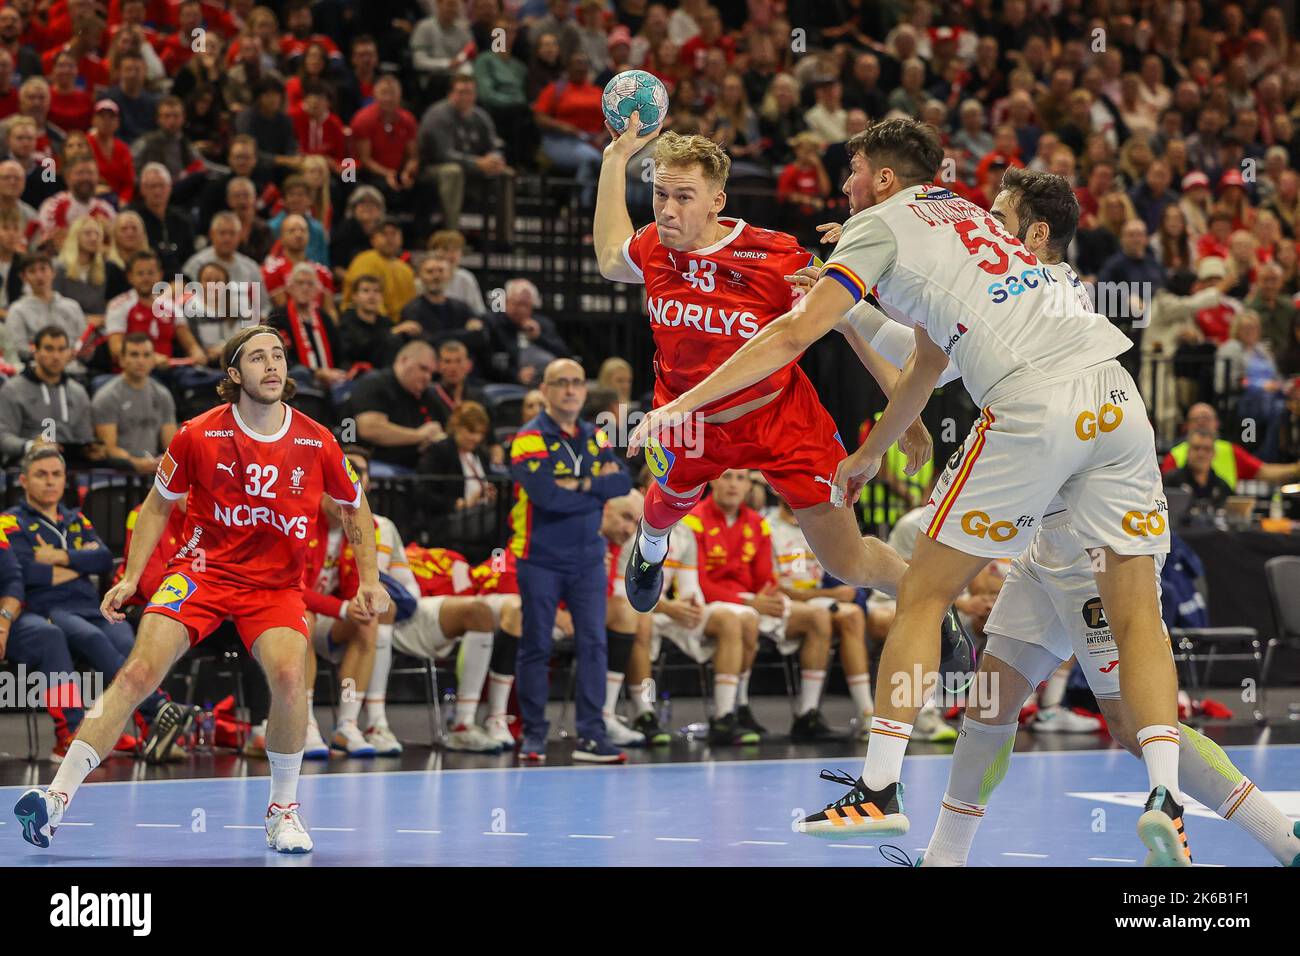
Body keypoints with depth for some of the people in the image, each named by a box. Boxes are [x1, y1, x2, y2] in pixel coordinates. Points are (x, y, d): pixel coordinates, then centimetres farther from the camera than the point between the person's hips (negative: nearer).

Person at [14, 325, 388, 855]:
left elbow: (355, 507, 14)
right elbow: (158, 505, 8)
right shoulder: (199, 435, -7)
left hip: (277, 584, 0)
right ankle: (56, 797, -19)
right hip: (202, 569, 0)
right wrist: (130, 578, 1)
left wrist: (369, 579, 5)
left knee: (289, 676, -27)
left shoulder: (317, 443, -4)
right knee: (139, 671, -20)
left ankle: (283, 809, -5)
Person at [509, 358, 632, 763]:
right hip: (541, 559, -4)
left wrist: (580, 484, -16)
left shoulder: (596, 438, 11)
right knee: (536, 646, 2)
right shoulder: (530, 439, -7)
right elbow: (546, 494, -21)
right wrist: (598, 489, -10)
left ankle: (591, 736, 0)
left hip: (587, 559, 4)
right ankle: (533, 735, 10)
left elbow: (623, 482, -3)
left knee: (593, 644, -1)